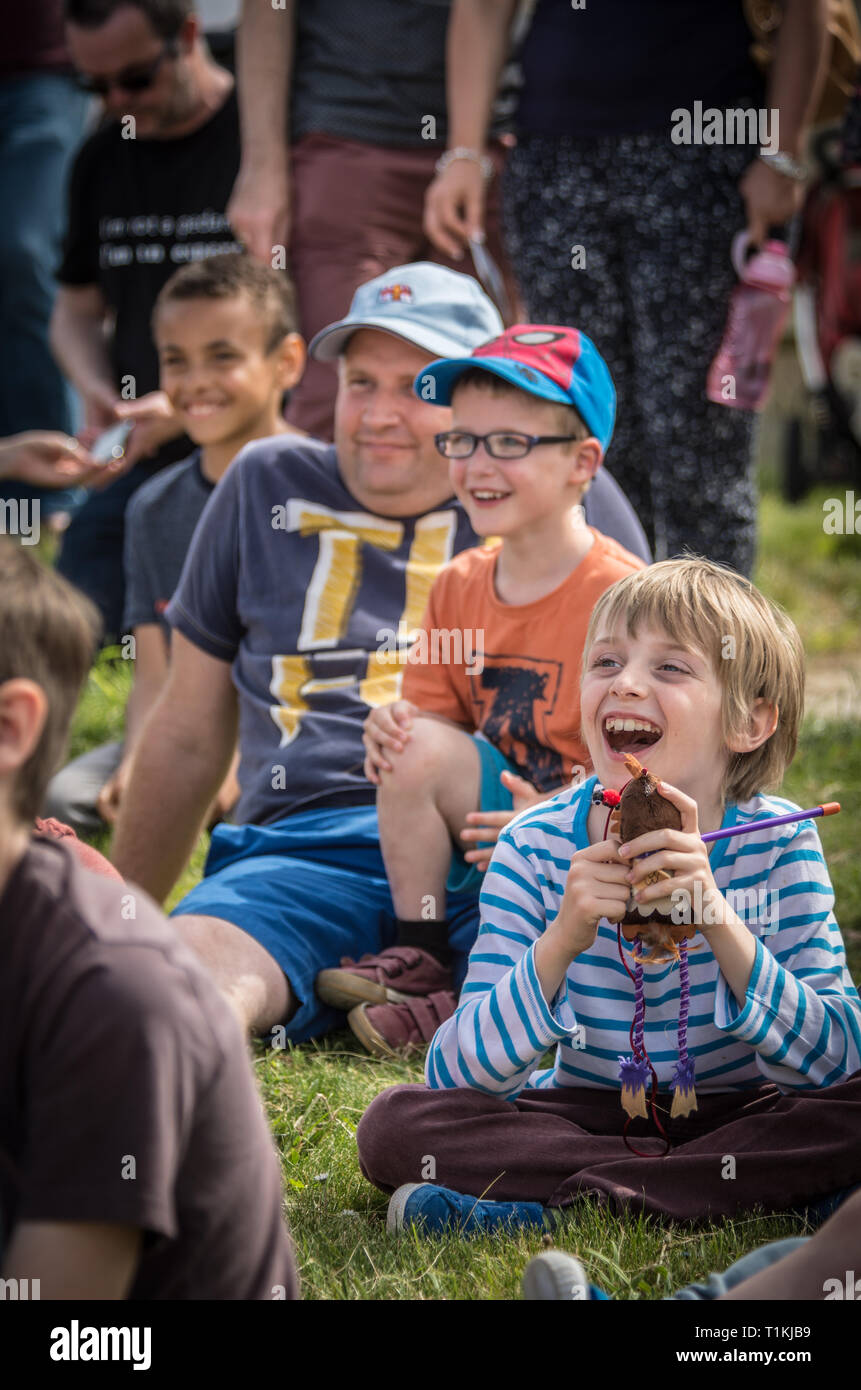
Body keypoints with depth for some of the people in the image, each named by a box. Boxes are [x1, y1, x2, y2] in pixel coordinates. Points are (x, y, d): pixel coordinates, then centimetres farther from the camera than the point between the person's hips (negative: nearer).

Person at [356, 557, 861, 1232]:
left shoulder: (777, 845, -12)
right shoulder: (536, 849, -10)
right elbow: (457, 1078, -16)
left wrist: (718, 921, -33)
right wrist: (560, 944, -33)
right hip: (580, 1118, 1)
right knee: (394, 1126, -23)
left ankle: (564, 1205, -25)